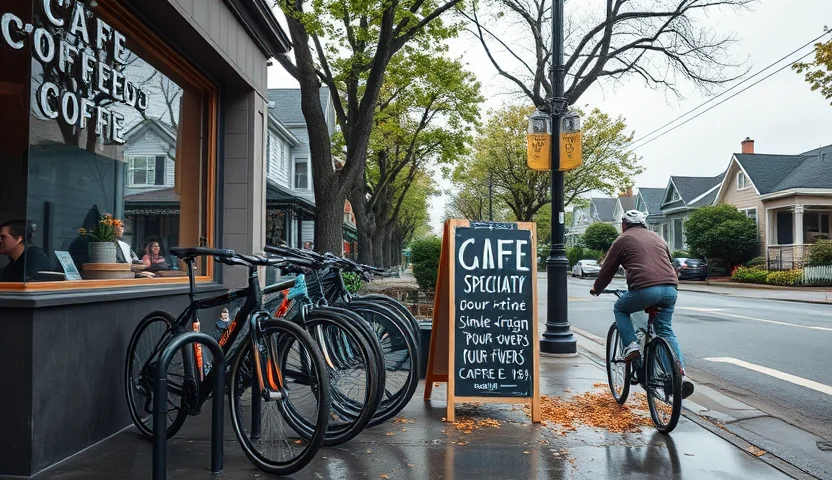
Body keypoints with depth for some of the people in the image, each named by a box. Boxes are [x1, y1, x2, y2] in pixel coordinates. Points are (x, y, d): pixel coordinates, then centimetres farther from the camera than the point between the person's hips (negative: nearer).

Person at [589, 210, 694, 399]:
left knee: (620, 309, 22)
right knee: (666, 331, 18)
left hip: (645, 289, -5)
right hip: (670, 289, 6)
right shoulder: (657, 238, 27)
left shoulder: (623, 240, 12)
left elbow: (607, 269, 16)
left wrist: (597, 289, 32)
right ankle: (680, 373, 5)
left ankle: (631, 346, 4)